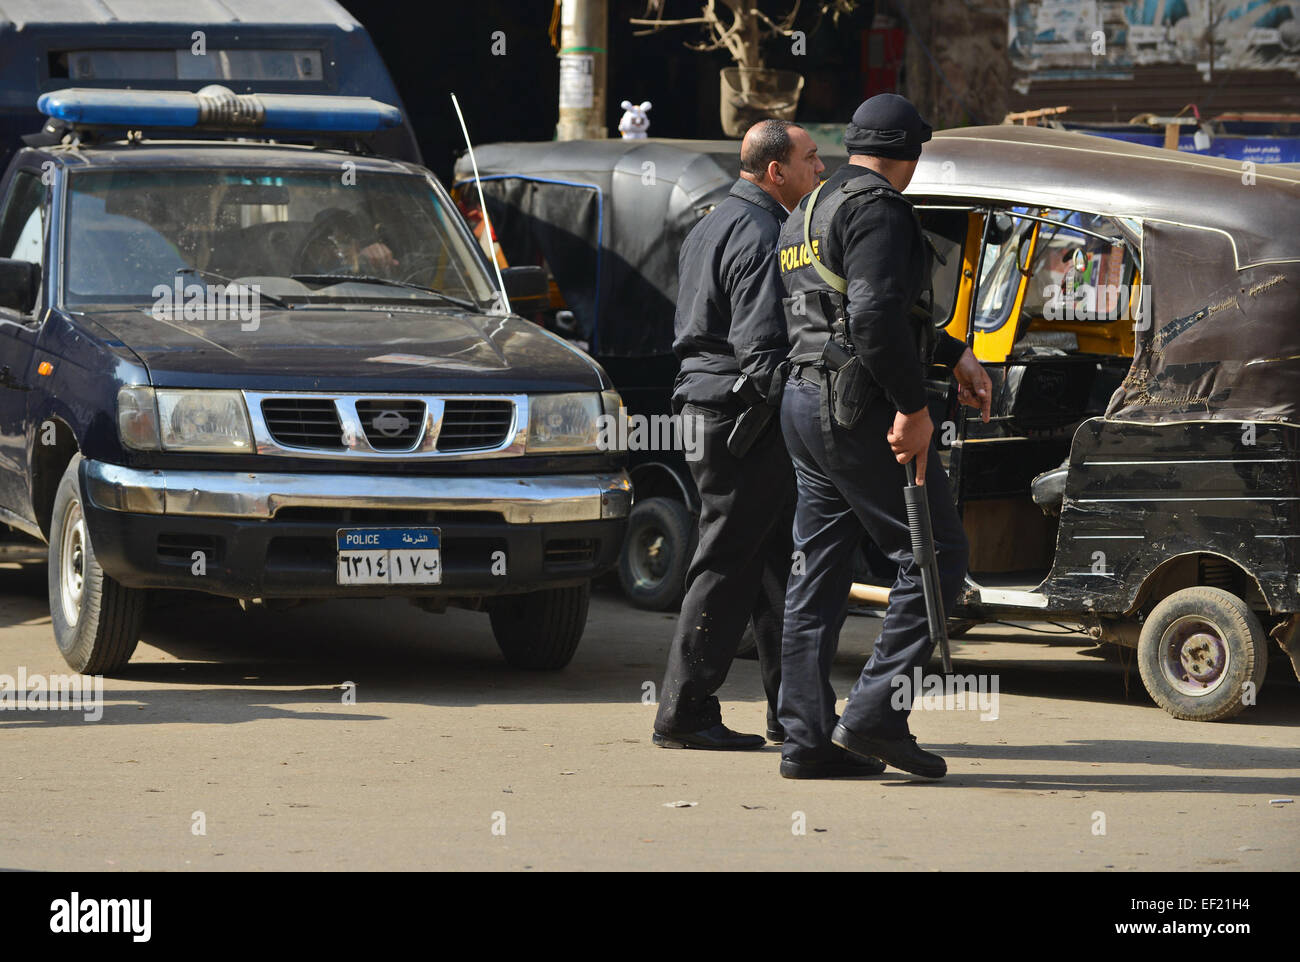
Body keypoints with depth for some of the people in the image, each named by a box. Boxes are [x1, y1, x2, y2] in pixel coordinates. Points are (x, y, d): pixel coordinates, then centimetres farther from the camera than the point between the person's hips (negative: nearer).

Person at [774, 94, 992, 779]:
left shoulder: (808, 213, 22)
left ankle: (807, 740, 8)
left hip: (804, 403, 10)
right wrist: (912, 408, -21)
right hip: (860, 407, -10)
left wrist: (955, 355, 30)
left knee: (817, 575, 9)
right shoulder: (878, 209, -10)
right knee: (934, 555, -5)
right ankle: (874, 713, -11)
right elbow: (876, 317, -23)